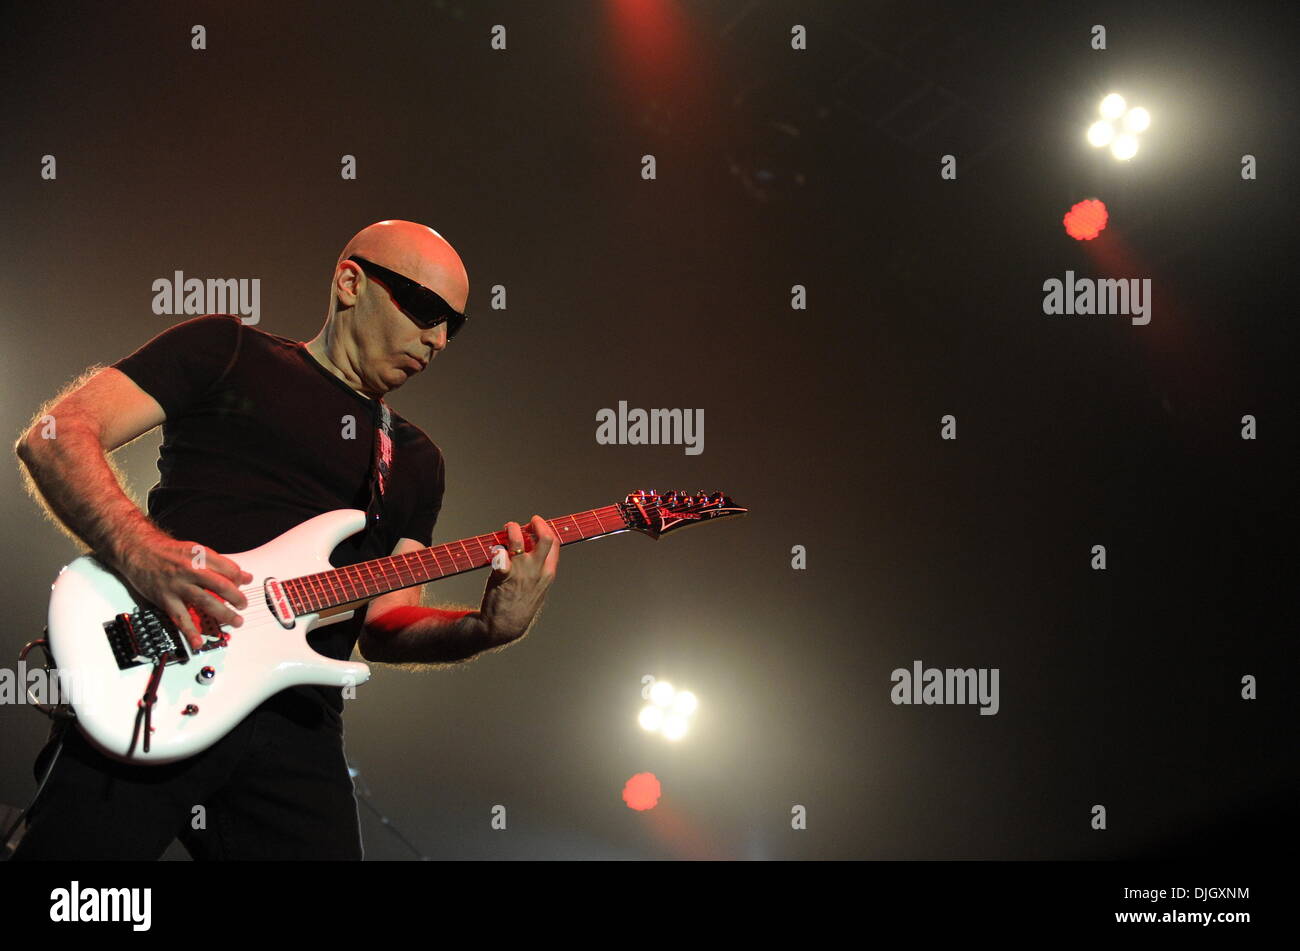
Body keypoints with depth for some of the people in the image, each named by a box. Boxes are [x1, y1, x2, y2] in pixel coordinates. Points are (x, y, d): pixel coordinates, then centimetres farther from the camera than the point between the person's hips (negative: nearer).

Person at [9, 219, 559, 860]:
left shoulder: (414, 462, 24)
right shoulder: (226, 352, 10)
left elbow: (383, 628, 16)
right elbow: (53, 437, -1)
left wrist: (489, 628, -4)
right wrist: (139, 550, -18)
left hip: (294, 729, 5)